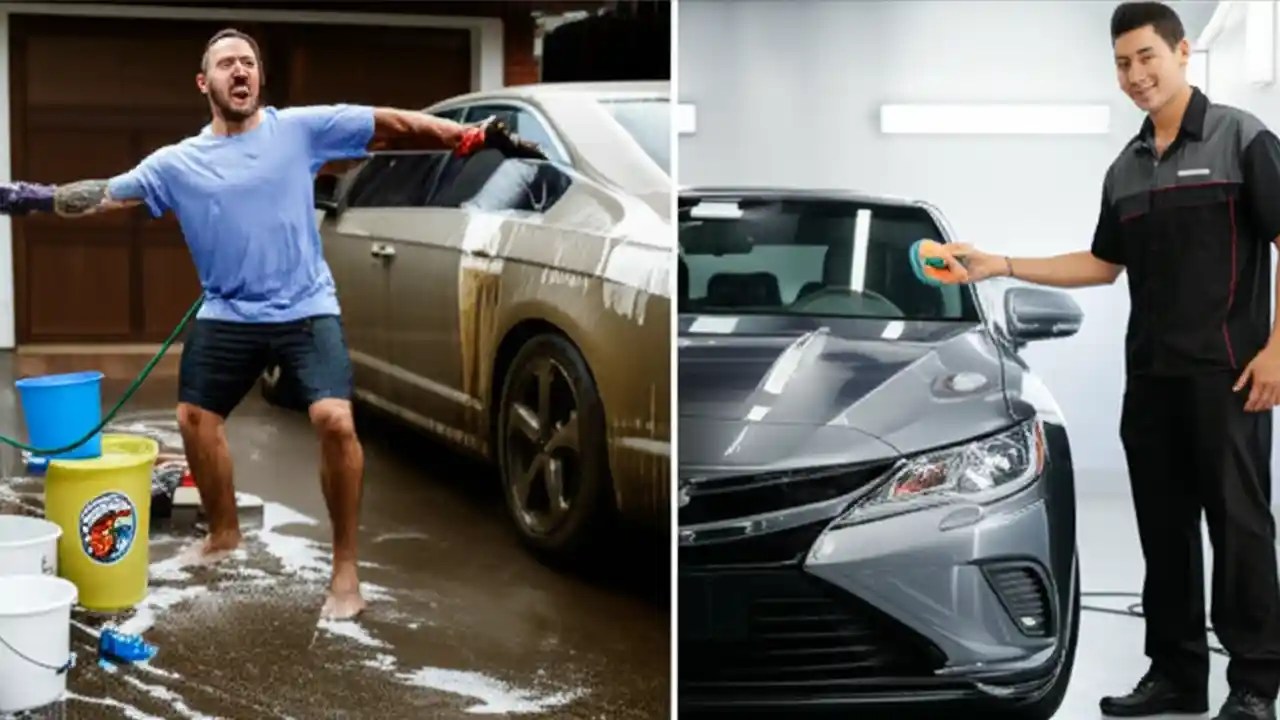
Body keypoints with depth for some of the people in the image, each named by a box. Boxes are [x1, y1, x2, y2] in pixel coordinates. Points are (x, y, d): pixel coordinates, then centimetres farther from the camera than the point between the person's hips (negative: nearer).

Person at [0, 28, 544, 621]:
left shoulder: (301, 128, -3)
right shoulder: (177, 162, 4)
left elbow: (393, 125, -6)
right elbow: (103, 194, 5)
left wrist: (477, 137, -12)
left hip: (306, 309, -4)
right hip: (227, 315, 4)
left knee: (335, 420, -21)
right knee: (195, 418, 14)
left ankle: (346, 569, -8)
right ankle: (223, 533, 41)